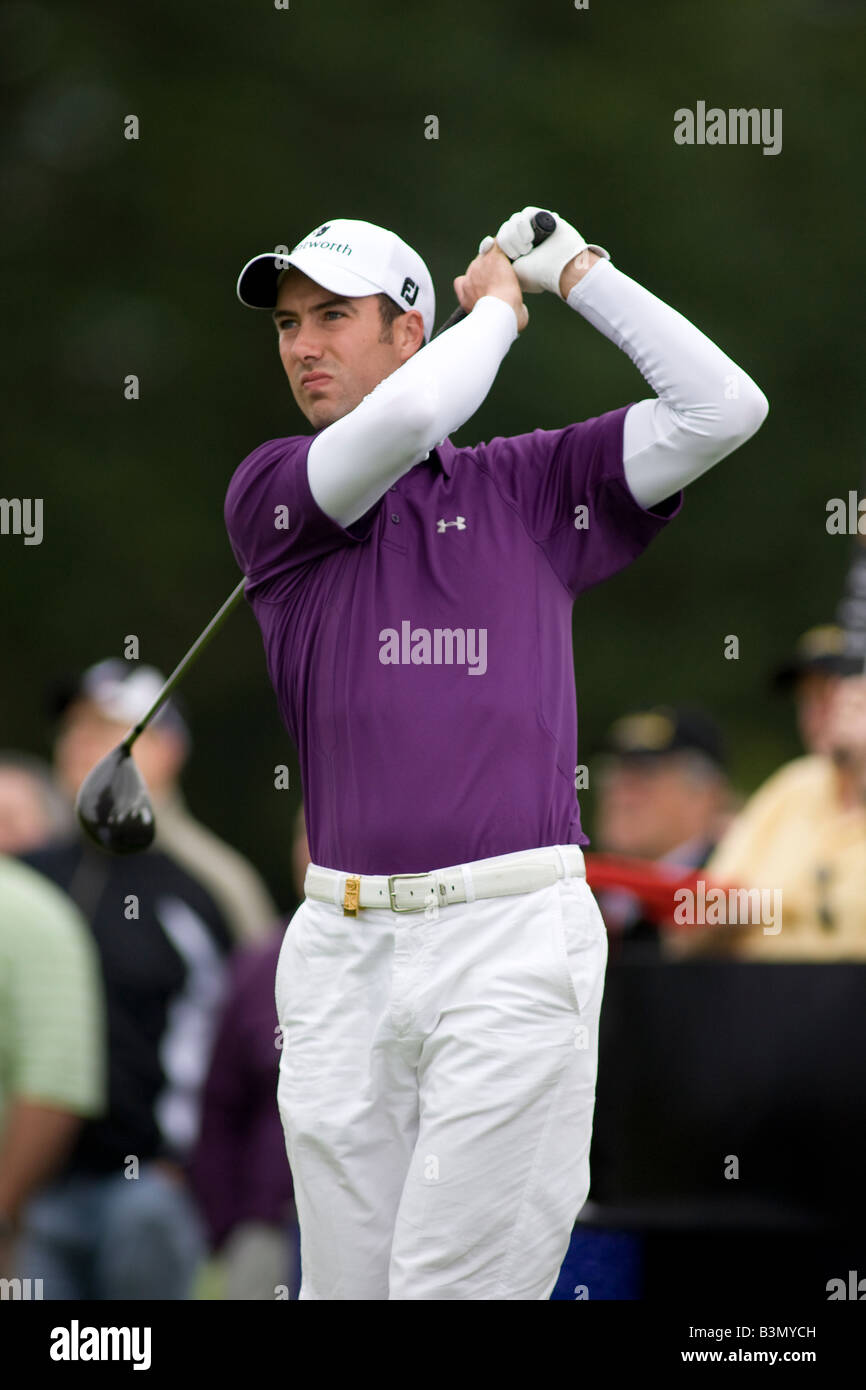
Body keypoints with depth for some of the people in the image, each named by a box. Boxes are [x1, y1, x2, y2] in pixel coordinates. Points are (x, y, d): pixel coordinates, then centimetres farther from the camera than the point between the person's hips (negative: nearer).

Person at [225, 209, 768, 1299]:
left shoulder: (529, 485, 12)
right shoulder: (268, 495, 8)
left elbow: (722, 410, 4)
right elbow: (404, 419, -11)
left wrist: (575, 272, 7)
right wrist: (495, 306, 6)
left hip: (512, 939, -2)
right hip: (343, 949, 2)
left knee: (460, 1283, -9)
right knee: (344, 1281, 5)